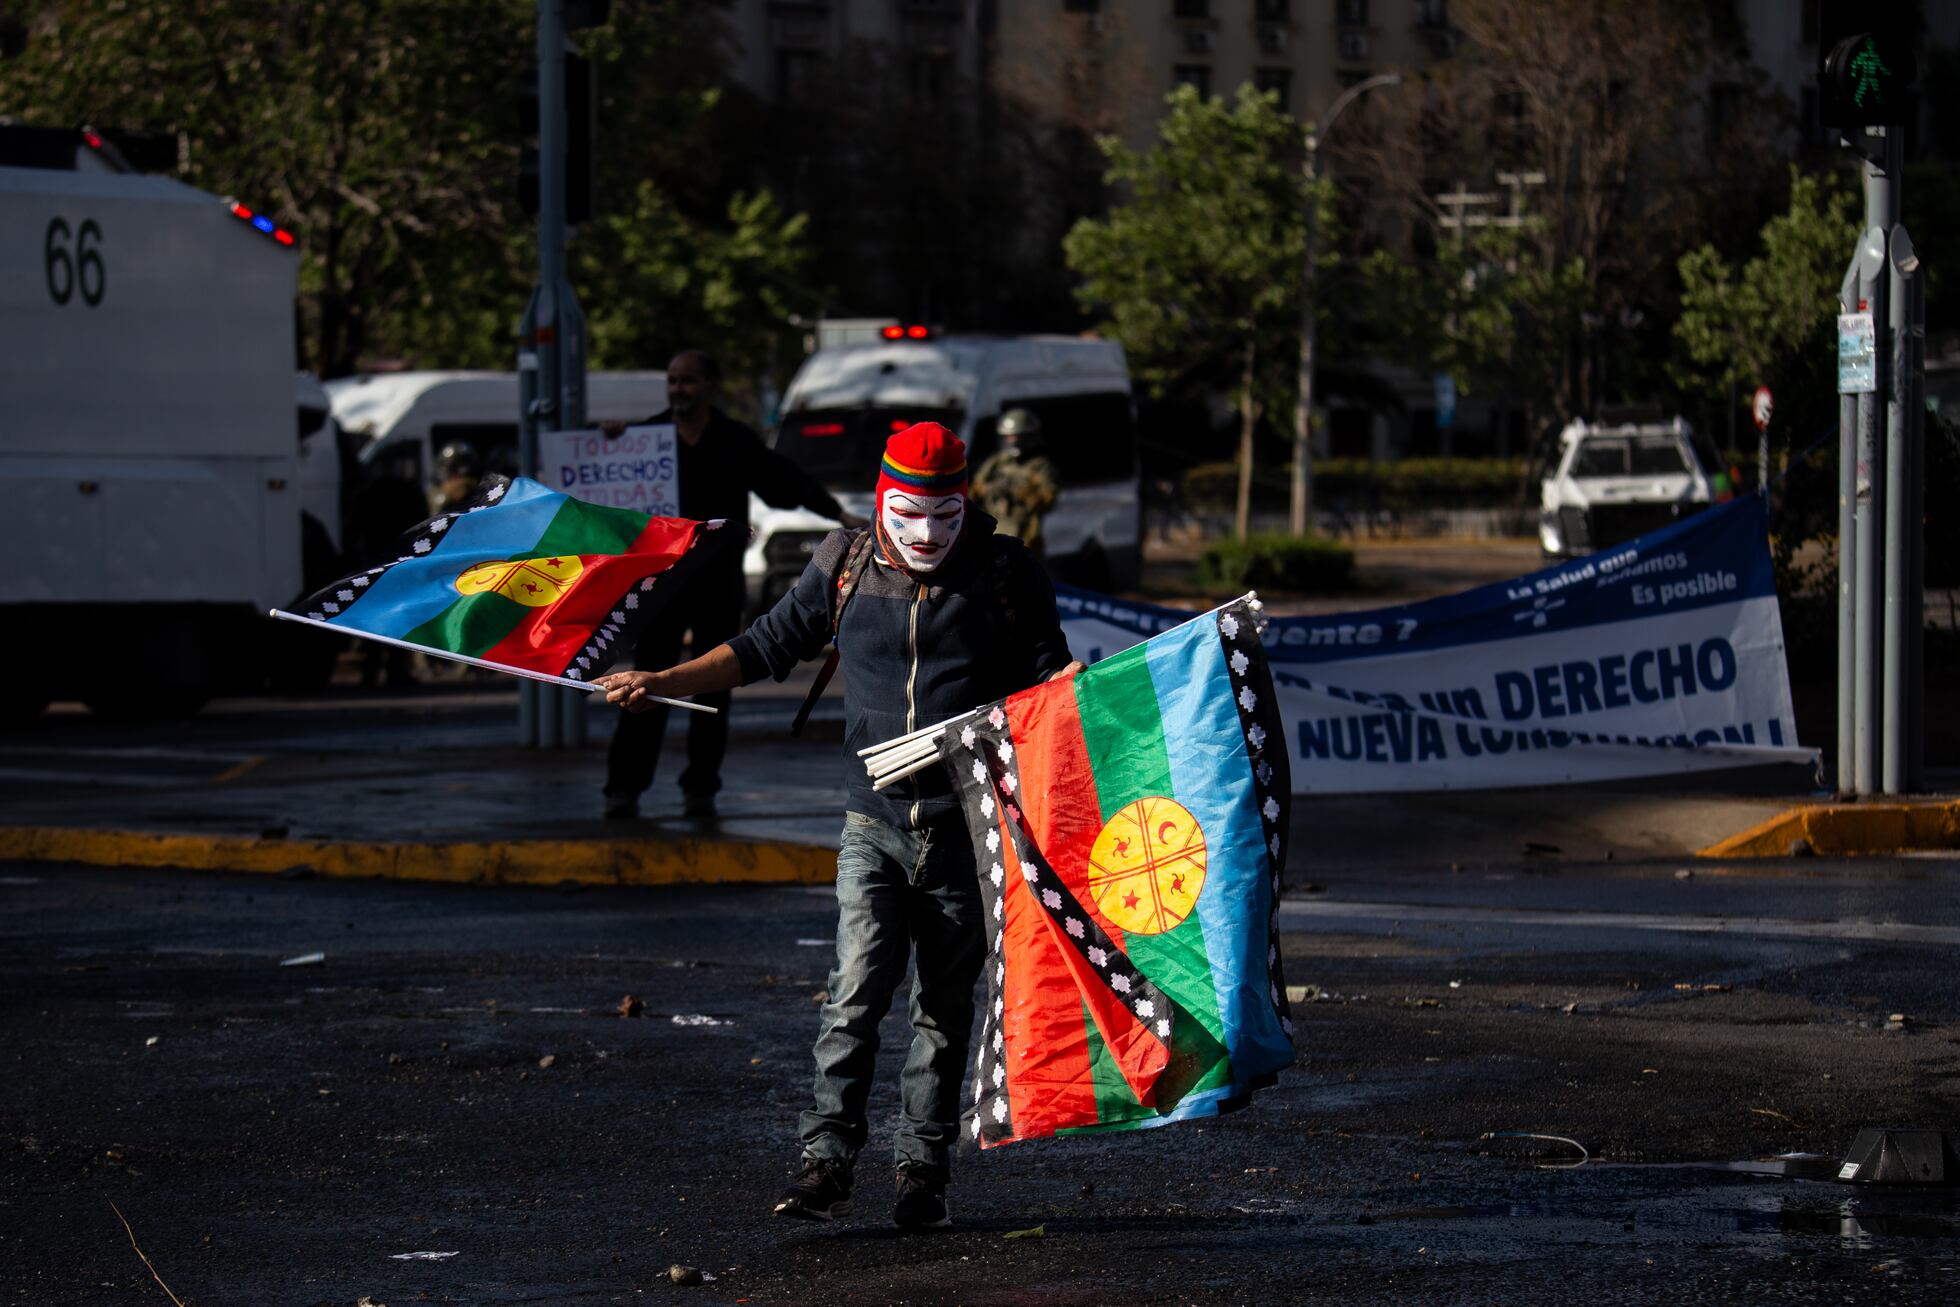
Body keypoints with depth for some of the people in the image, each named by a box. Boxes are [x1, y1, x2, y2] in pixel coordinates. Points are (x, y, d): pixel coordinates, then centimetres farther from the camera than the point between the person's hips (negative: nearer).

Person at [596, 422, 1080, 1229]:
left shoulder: (1004, 573, -1)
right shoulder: (844, 566, 3)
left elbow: (1045, 673, 5)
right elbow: (768, 647, 13)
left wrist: (1071, 682, -19)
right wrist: (663, 683, 6)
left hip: (965, 828, 0)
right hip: (873, 822, 0)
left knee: (946, 1004, 6)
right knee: (858, 987, -13)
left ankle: (922, 1169, 16)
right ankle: (826, 1160, -11)